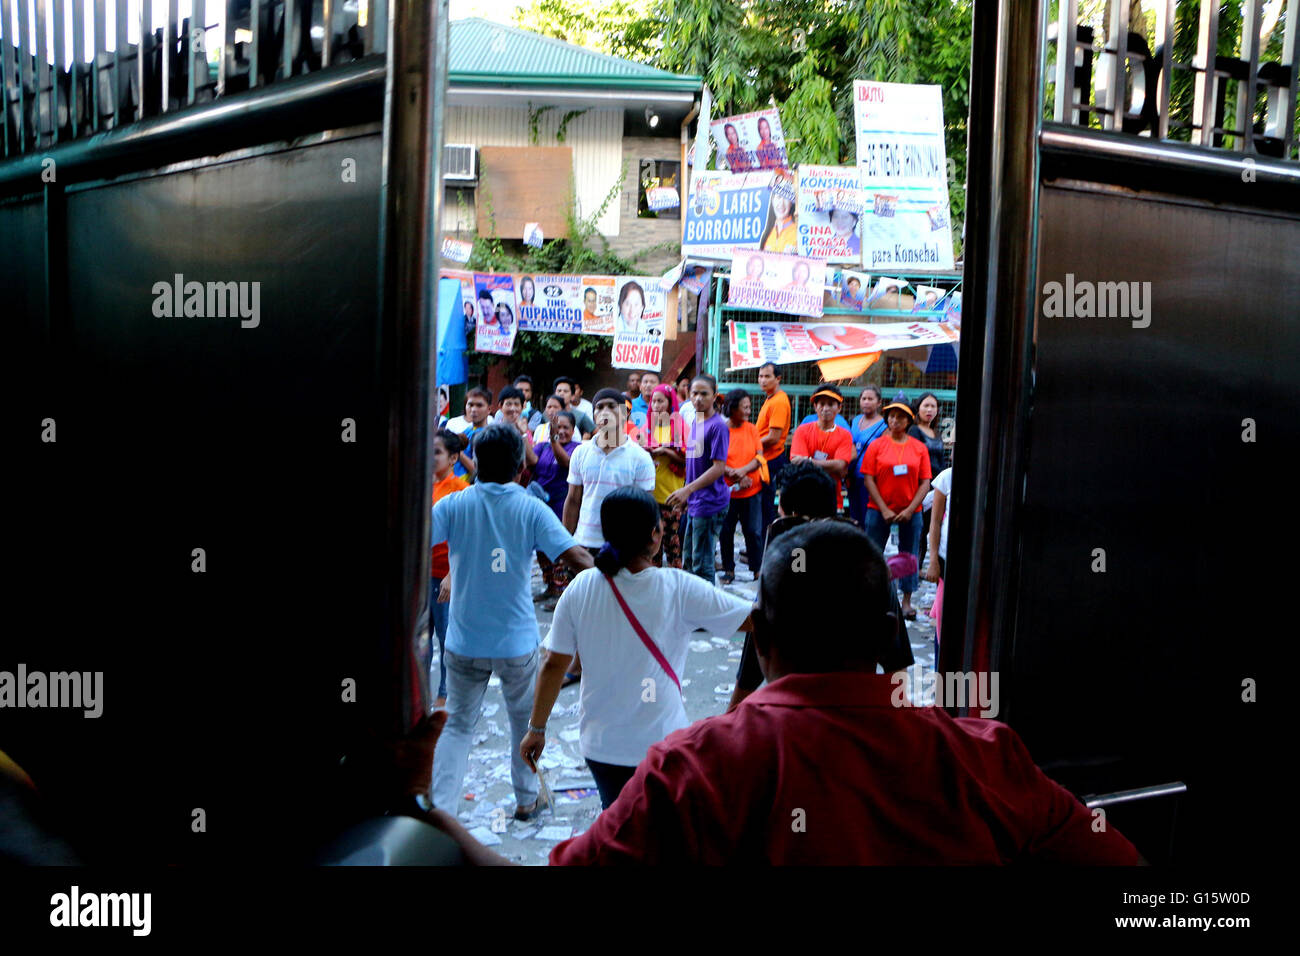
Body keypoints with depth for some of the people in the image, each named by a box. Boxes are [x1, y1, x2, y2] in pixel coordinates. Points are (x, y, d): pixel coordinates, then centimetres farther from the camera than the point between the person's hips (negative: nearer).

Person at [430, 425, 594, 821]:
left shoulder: (454, 505, -7)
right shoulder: (532, 509, -10)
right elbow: (577, 557, -17)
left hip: (464, 642, 1)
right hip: (516, 640, -1)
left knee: (457, 724, 13)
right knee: (525, 721, 20)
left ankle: (440, 809, 4)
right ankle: (526, 798, 34)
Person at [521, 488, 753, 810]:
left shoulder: (580, 588, -12)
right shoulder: (679, 589, -18)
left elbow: (553, 666, -6)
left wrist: (536, 728, 5)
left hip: (600, 744, 2)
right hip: (662, 744, -2)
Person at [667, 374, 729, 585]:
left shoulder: (717, 426, -15)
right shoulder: (694, 422, 12)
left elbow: (718, 467, -19)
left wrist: (688, 490, -25)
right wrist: (687, 494, 16)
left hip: (710, 503, -9)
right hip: (693, 503, 9)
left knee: (701, 564, -3)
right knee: (688, 561, 17)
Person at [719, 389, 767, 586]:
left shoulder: (752, 429, 4)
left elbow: (760, 457, -2)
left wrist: (743, 470, -18)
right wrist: (733, 474, -19)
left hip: (751, 490, 2)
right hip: (726, 490, -2)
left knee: (754, 532, 4)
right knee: (726, 532, 7)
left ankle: (757, 569, 17)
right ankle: (729, 570, 20)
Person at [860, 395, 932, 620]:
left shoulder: (919, 448, 3)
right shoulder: (876, 445, 0)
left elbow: (925, 482, 1)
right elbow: (868, 479, -4)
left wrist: (910, 510, -10)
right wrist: (884, 510, -10)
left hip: (910, 511, 1)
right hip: (880, 510, -1)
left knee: (909, 556, 7)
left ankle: (907, 601, 17)